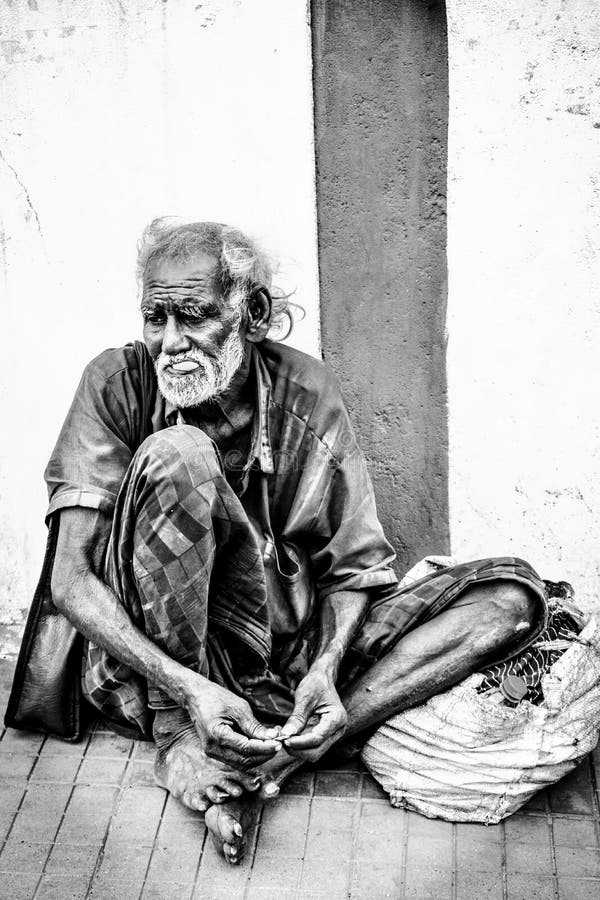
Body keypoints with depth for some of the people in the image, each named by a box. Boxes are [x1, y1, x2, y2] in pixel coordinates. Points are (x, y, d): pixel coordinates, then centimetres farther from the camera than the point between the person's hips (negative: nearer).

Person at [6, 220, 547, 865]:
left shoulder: (304, 390, -2)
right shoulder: (117, 384, -7)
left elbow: (353, 567, 0)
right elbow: (68, 580, -14)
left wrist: (326, 670, -22)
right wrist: (187, 689, -28)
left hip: (292, 650, 4)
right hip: (155, 659, -3)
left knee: (513, 594, -12)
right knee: (177, 455, -28)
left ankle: (262, 757, -24)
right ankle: (180, 737, -20)